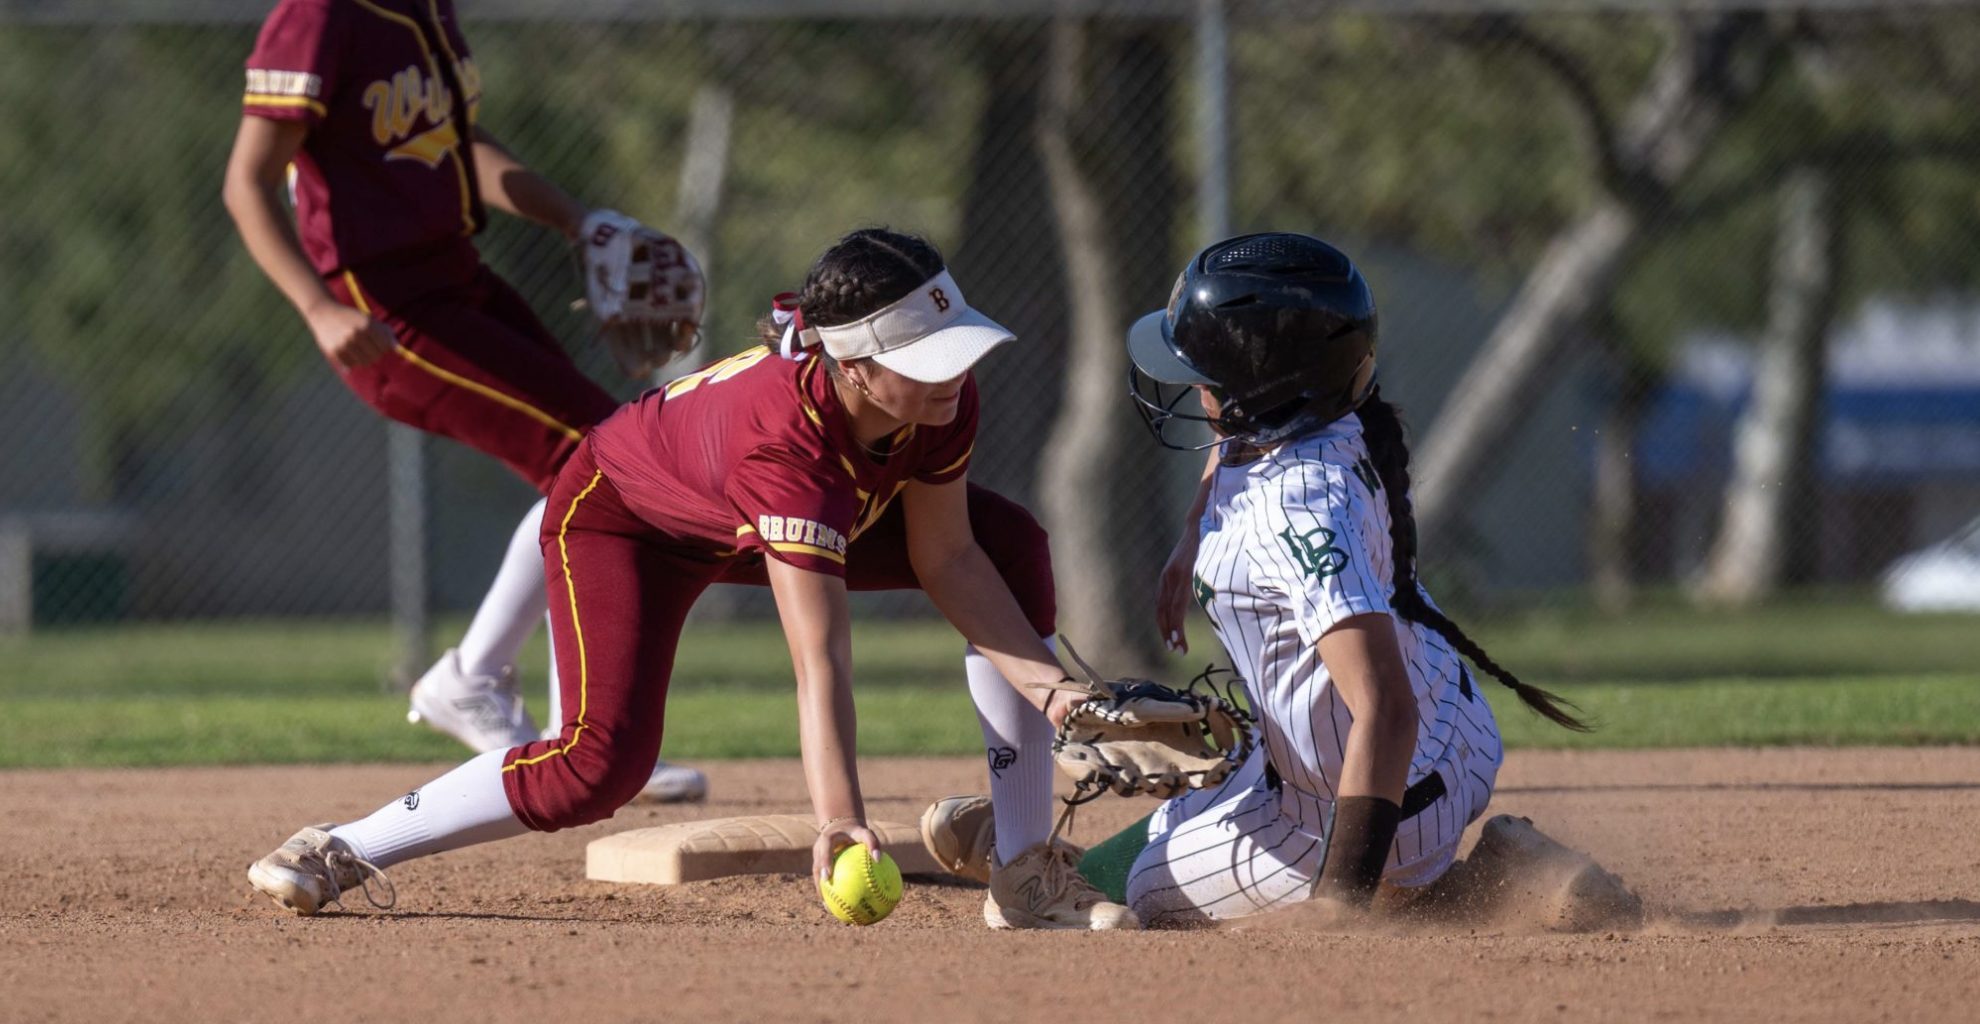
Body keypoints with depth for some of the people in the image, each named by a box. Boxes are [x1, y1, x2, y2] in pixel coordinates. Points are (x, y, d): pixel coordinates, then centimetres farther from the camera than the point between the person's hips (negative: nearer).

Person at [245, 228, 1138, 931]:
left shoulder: (941, 394, -27)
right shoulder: (784, 434, -46)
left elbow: (945, 558, -13)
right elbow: (820, 653, -51)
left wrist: (1049, 686, -22)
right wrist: (838, 817, -60)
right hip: (622, 517, -7)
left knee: (1013, 550, -8)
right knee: (601, 763, -27)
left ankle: (1026, 880, -4)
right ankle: (341, 854, -9)